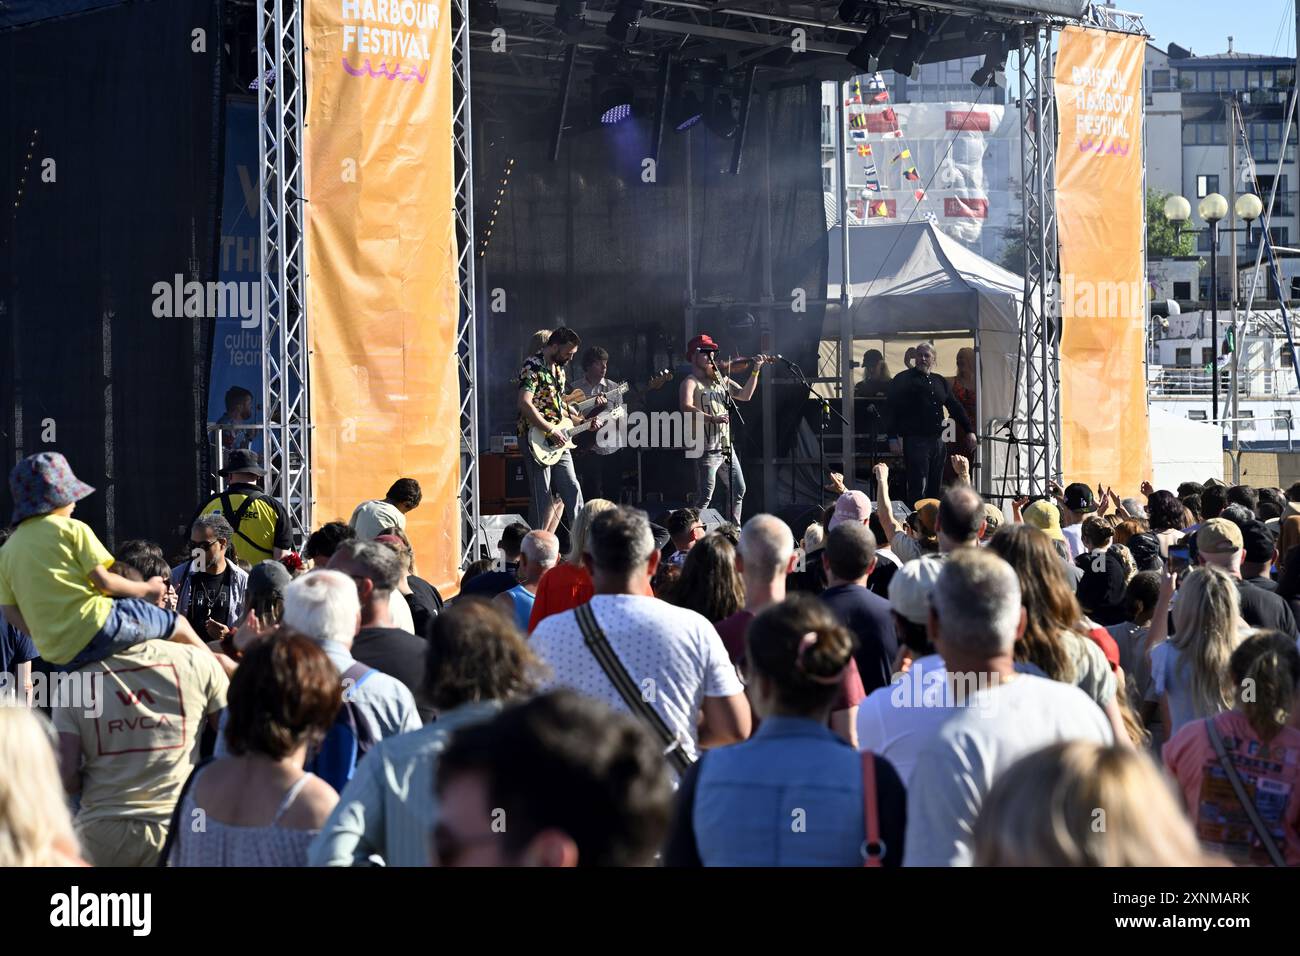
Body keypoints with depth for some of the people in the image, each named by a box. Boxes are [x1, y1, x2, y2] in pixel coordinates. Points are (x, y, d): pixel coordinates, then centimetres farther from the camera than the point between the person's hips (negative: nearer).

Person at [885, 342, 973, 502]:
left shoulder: (940, 381, 18)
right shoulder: (903, 380, 0)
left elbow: (955, 407, 21)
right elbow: (892, 409, -6)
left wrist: (969, 431, 12)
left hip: (937, 440, 6)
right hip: (915, 440, -6)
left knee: (935, 489, 9)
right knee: (918, 489, -11)